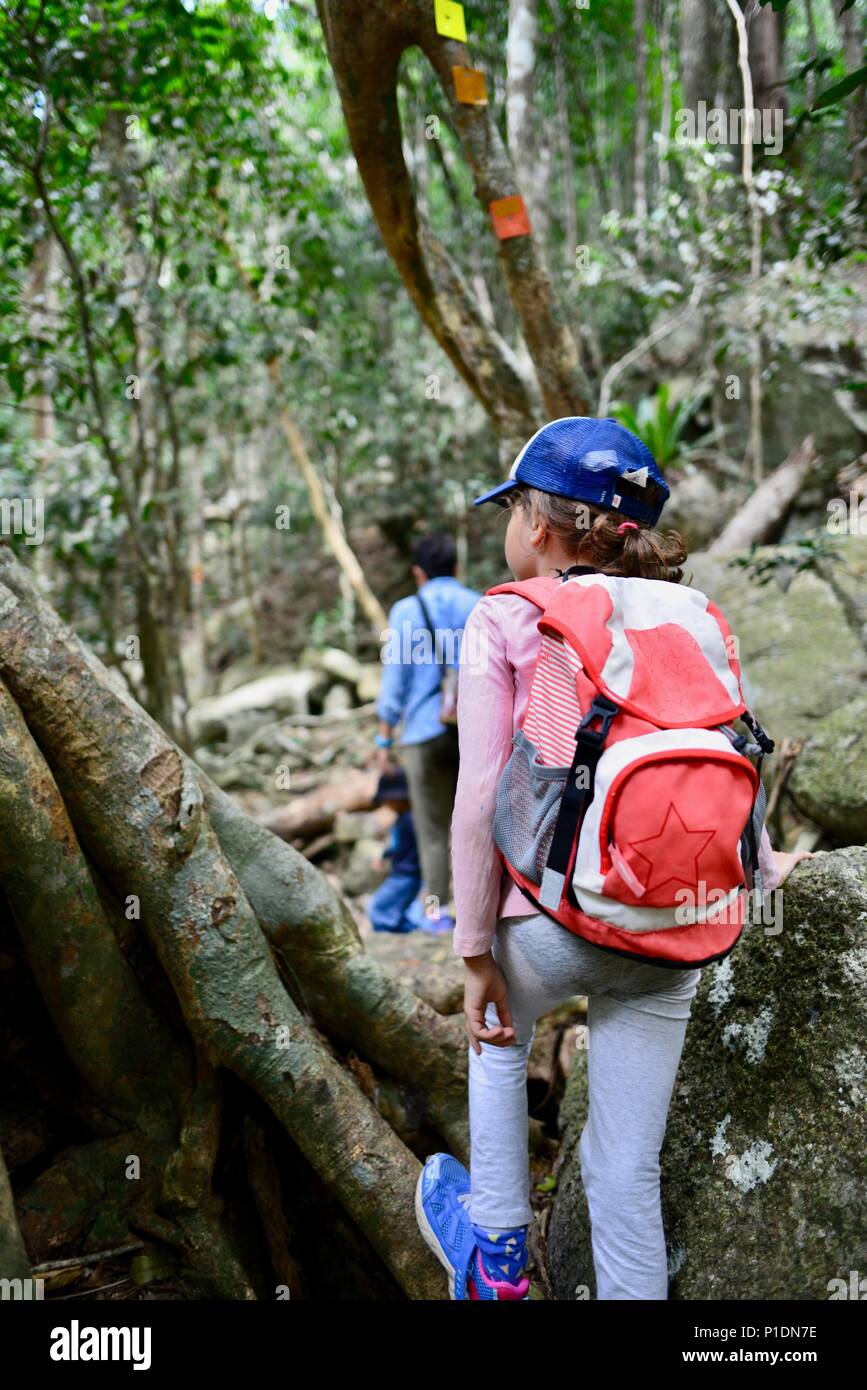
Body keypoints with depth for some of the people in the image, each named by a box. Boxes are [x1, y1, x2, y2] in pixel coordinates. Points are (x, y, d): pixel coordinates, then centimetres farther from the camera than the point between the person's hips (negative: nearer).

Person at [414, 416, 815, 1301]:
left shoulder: (503, 622, -4)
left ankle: (497, 1252, 37)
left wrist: (476, 950, -4)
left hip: (554, 918, -3)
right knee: (626, 1168, 13)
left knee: (500, 1029, 31)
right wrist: (761, 869, 26)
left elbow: (480, 797, -10)